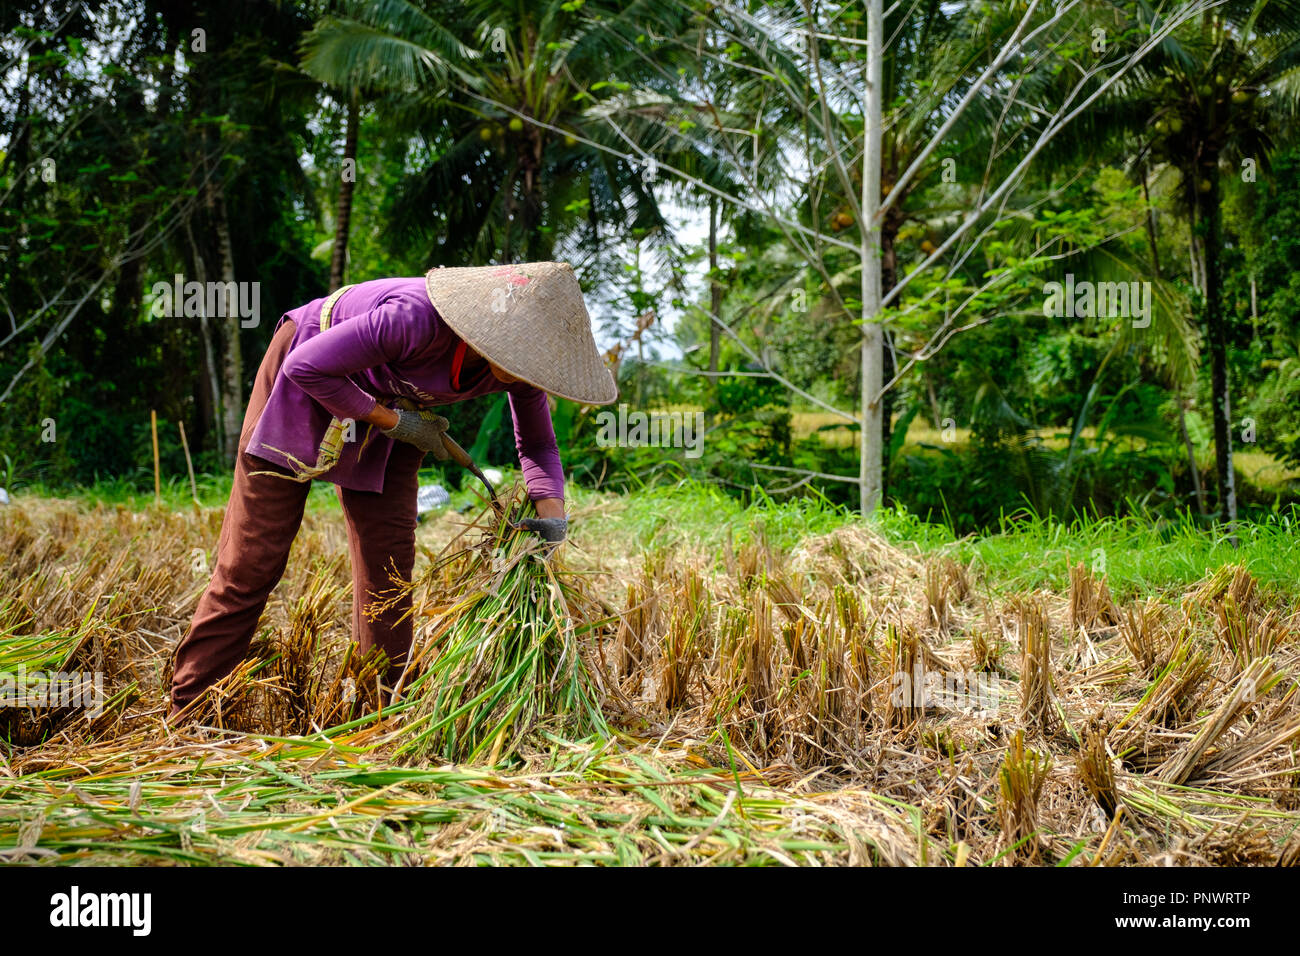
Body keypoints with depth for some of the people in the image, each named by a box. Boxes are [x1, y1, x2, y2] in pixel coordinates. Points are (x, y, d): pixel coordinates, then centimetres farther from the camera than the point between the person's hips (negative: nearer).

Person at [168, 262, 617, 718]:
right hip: (309, 381, -5)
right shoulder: (416, 319, -41)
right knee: (253, 558, -4)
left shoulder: (520, 359, -21)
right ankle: (189, 710, 6)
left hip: (389, 405, 5)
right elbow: (305, 367, -30)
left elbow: (537, 443, -3)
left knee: (389, 559, -1)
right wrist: (394, 421, -26)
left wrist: (552, 512, -21)